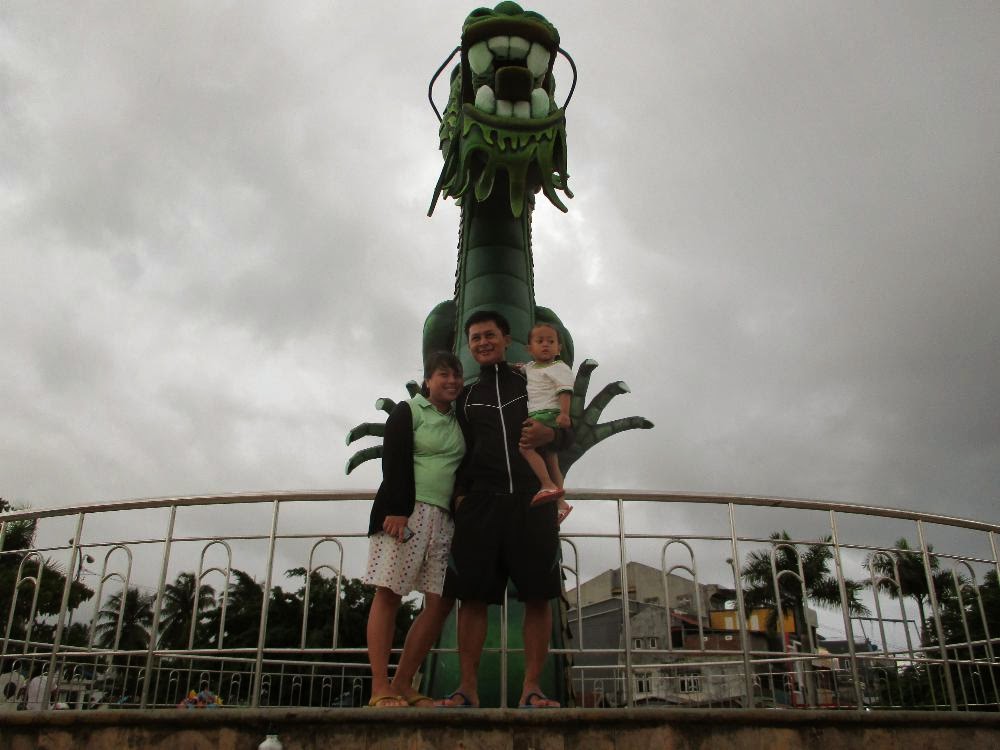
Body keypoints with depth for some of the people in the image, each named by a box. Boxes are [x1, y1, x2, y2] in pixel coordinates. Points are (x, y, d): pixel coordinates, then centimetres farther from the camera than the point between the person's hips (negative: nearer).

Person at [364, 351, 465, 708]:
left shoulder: (460, 420, 20)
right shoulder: (408, 411, 4)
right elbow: (395, 462, -7)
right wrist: (396, 510, -18)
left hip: (444, 517, 6)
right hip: (406, 510, -6)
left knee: (441, 601, 0)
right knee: (388, 594, -7)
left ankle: (402, 684, 8)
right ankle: (380, 689, -4)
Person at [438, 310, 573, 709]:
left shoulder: (533, 384, 14)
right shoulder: (465, 397, 20)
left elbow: (568, 432, 11)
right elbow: (457, 451, 17)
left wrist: (550, 433, -13)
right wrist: (460, 492, 0)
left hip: (532, 499, -1)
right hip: (480, 501, 1)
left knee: (538, 596, -4)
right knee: (472, 596, -4)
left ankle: (531, 687, 1)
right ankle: (467, 687, 1)